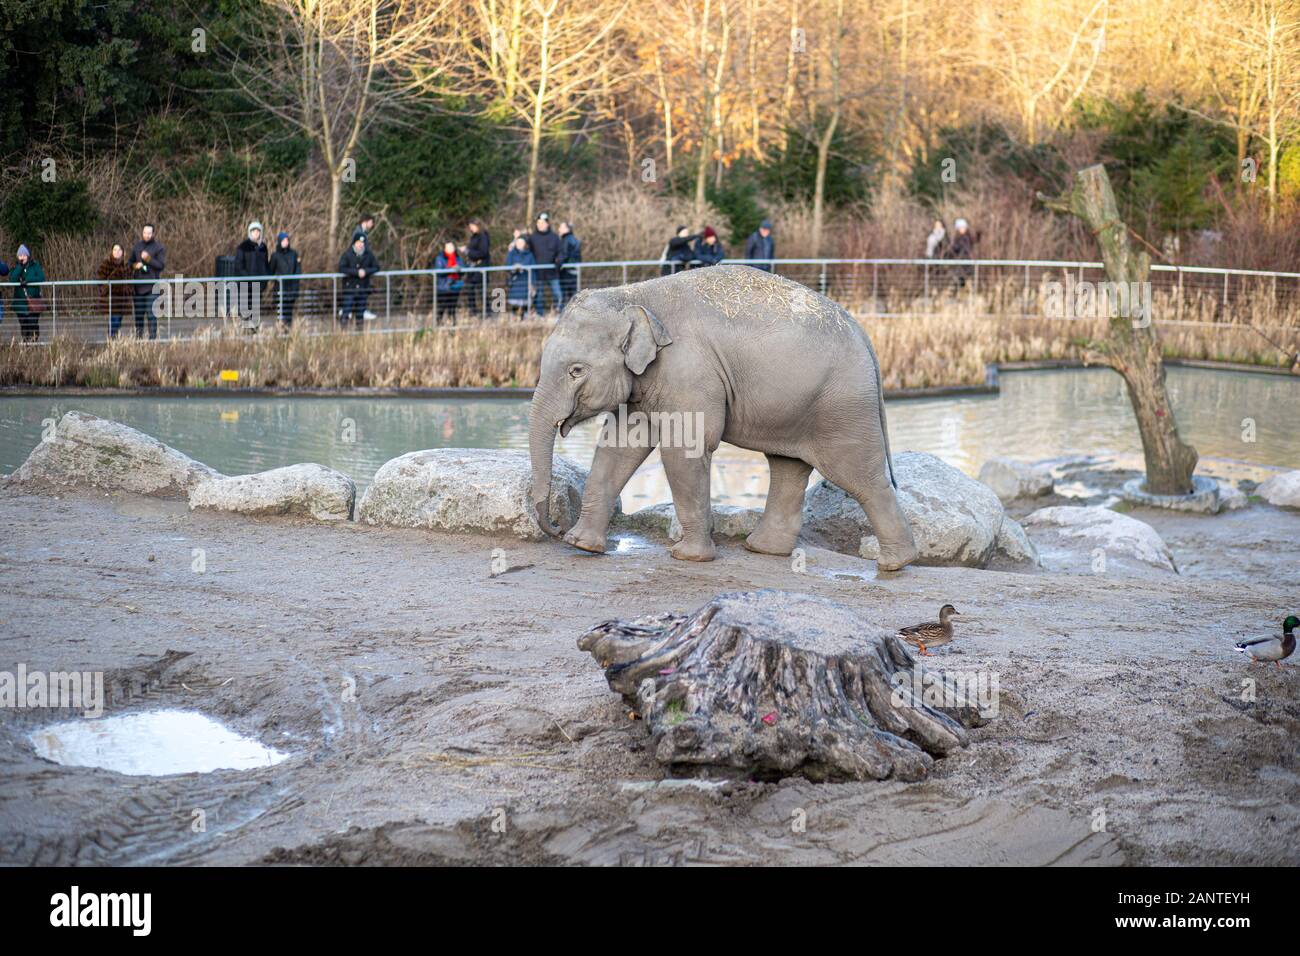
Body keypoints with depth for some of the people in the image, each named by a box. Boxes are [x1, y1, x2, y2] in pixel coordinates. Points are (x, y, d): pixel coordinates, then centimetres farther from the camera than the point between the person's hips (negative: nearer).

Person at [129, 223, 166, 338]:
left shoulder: (159, 247, 0)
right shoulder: (136, 246, 13)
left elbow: (162, 265, -8)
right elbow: (130, 262, 18)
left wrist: (148, 259, -18)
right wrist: (135, 265, -5)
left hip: (152, 285, -4)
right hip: (138, 285, 4)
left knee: (151, 312, -9)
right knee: (138, 312, 7)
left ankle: (152, 336, -8)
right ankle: (138, 336, 13)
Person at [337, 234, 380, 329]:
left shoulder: (369, 254, 3)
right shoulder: (347, 254, -5)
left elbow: (376, 267, 6)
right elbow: (341, 268, -12)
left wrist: (366, 271, -13)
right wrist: (356, 272, -19)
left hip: (363, 286, 3)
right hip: (349, 286, -3)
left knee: (361, 308, 6)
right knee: (347, 307, -9)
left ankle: (359, 327, 14)